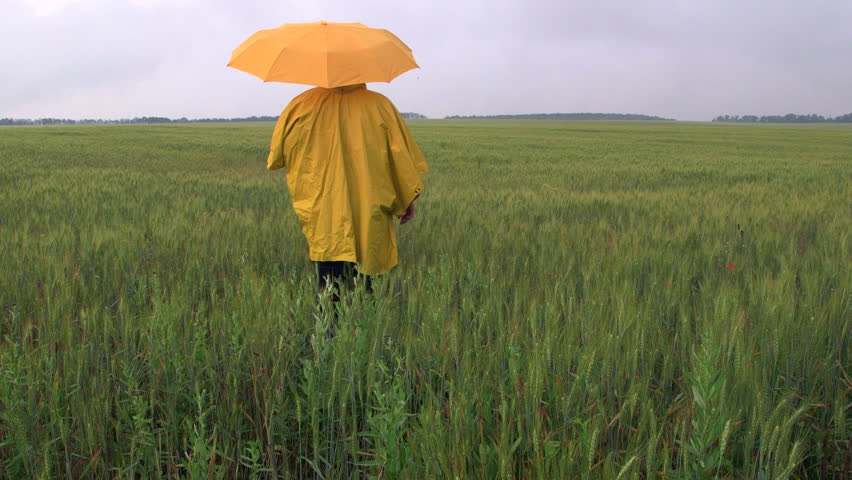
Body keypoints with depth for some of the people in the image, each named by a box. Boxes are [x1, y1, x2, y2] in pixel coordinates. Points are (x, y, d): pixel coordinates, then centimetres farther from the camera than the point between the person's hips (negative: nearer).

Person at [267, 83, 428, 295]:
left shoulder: (304, 105, -1)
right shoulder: (379, 104, -2)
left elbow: (276, 158, 7)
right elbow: (401, 154, -1)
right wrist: (408, 199, 8)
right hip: (369, 210, 0)